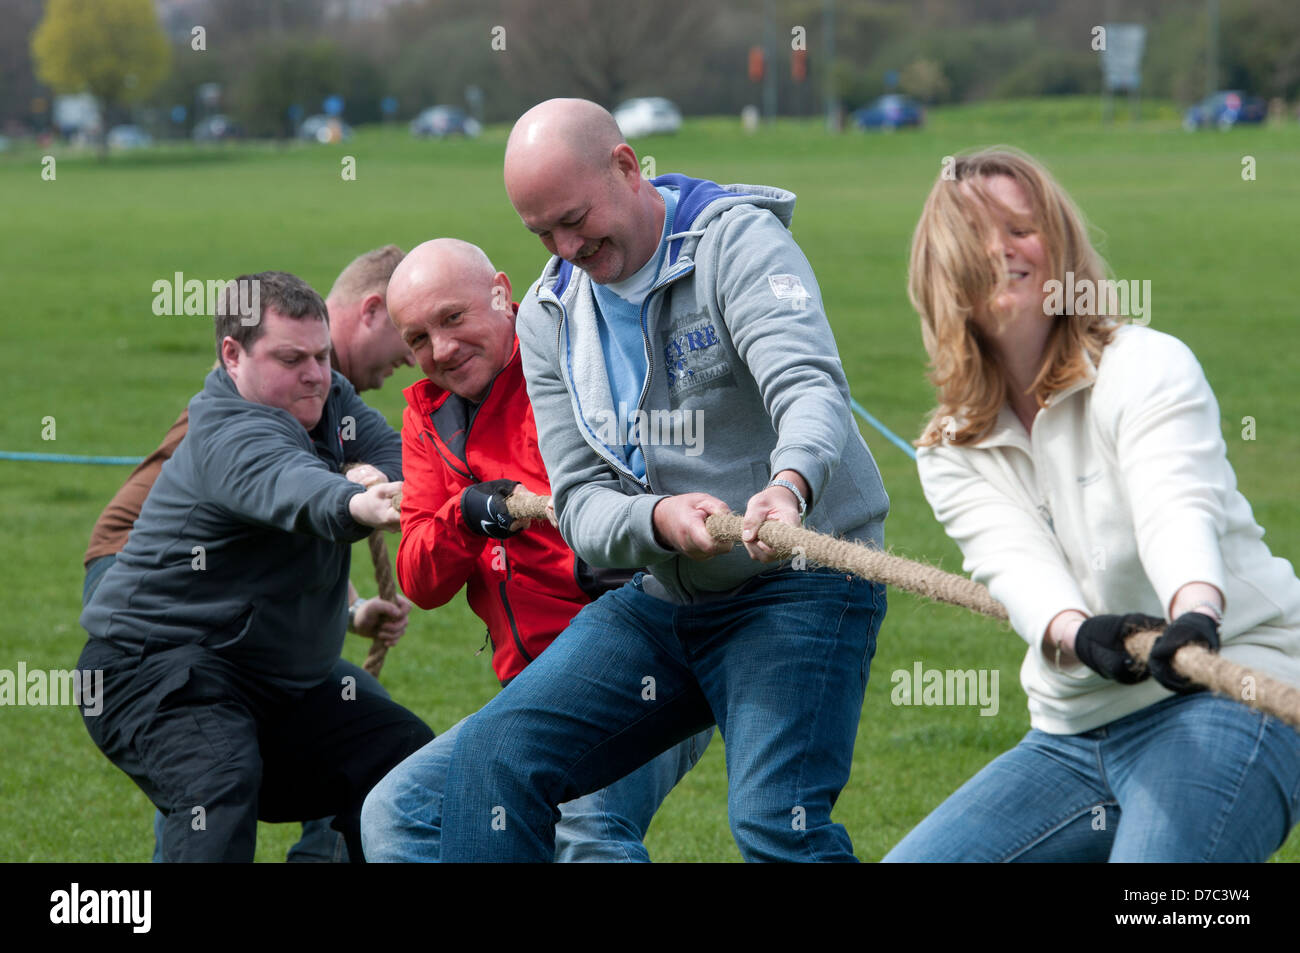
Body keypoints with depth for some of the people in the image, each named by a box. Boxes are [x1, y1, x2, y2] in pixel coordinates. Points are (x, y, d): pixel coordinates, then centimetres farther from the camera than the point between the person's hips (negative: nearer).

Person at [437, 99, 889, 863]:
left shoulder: (738, 241, -13)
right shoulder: (549, 316, 5)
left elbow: (812, 389, -30)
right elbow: (581, 500, 0)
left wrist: (791, 483, -53)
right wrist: (659, 520, -24)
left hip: (800, 580, -6)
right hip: (665, 598, 7)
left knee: (776, 823, -25)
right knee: (494, 757, -3)